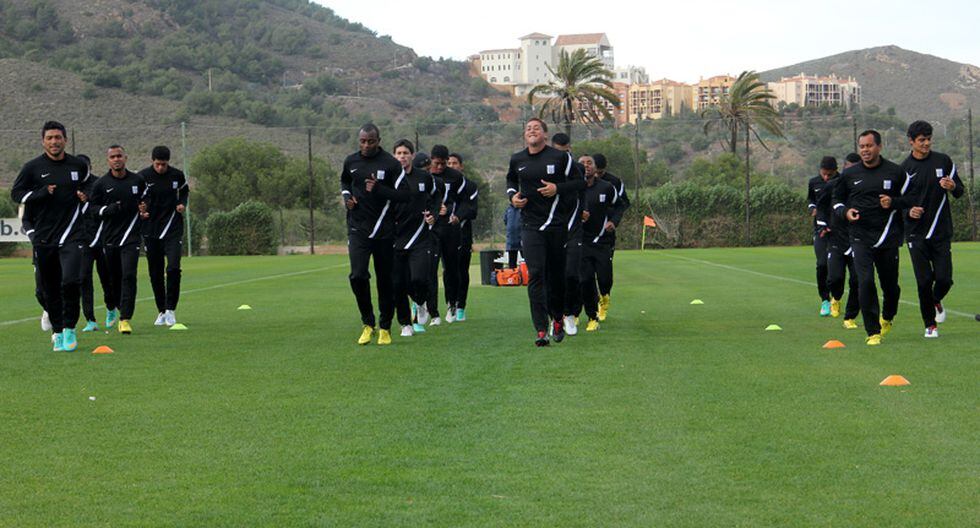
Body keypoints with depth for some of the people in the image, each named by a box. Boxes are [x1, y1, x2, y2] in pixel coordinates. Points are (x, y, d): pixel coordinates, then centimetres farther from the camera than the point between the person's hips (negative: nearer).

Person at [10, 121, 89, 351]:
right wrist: (42, 193, -11)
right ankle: (57, 331, 22)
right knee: (50, 288, 7)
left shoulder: (78, 165, 6)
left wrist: (85, 195, 3)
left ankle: (69, 329, -1)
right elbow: (16, 193, 3)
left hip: (71, 234, 0)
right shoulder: (32, 167, 0)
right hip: (43, 236, 1)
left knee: (70, 281, -17)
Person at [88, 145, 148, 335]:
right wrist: (108, 209, -14)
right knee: (113, 278, 8)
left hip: (131, 236, 0)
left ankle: (125, 318, -12)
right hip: (109, 237, 0)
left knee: (129, 276, -12)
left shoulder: (137, 180, 6)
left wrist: (145, 209, 1)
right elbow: (93, 208, 4)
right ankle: (112, 307, 37)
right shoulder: (101, 184, 1)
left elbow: (147, 199, 22)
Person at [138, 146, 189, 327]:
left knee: (173, 268, -15)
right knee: (155, 273, 5)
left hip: (173, 229, 0)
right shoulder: (142, 177, -5)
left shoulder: (177, 175, 0)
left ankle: (171, 309, -2)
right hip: (151, 230, 0)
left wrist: (182, 203, 0)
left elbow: (185, 190, 20)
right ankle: (161, 311, 19)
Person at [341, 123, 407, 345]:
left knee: (385, 280, 5)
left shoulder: (391, 164, -5)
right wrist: (346, 196, 7)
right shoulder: (351, 161, 7)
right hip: (357, 229, 2)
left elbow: (402, 195, -8)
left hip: (384, 230, -2)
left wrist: (378, 189, -22)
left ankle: (385, 328, 19)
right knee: (357, 275, -13)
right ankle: (368, 323, 6)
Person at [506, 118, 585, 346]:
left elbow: (580, 182, 3)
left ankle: (557, 318, 31)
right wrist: (512, 195, 7)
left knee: (557, 274, 7)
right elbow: (511, 181, 28)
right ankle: (541, 330, -14)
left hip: (557, 224, -1)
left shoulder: (560, 157, -1)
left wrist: (557, 188, -12)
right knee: (536, 275, -11)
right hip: (531, 225, 1)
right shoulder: (517, 160, 9)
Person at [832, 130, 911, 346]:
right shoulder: (849, 174, 5)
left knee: (890, 285, 9)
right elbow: (837, 199, 17)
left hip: (888, 238, 0)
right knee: (865, 282, -14)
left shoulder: (895, 172, 2)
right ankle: (873, 332, -7)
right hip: (860, 238, 0)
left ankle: (887, 318, 40)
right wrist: (845, 211, -4)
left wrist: (893, 202, -10)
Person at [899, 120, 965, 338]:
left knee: (944, 278, -5)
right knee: (924, 281, -4)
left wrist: (953, 186, -13)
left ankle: (936, 302, 29)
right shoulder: (904, 169, 0)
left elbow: (960, 191, 10)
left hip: (941, 232, 1)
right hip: (916, 234, -1)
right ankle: (930, 324, 12)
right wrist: (908, 211, -15)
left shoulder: (943, 161, 5)